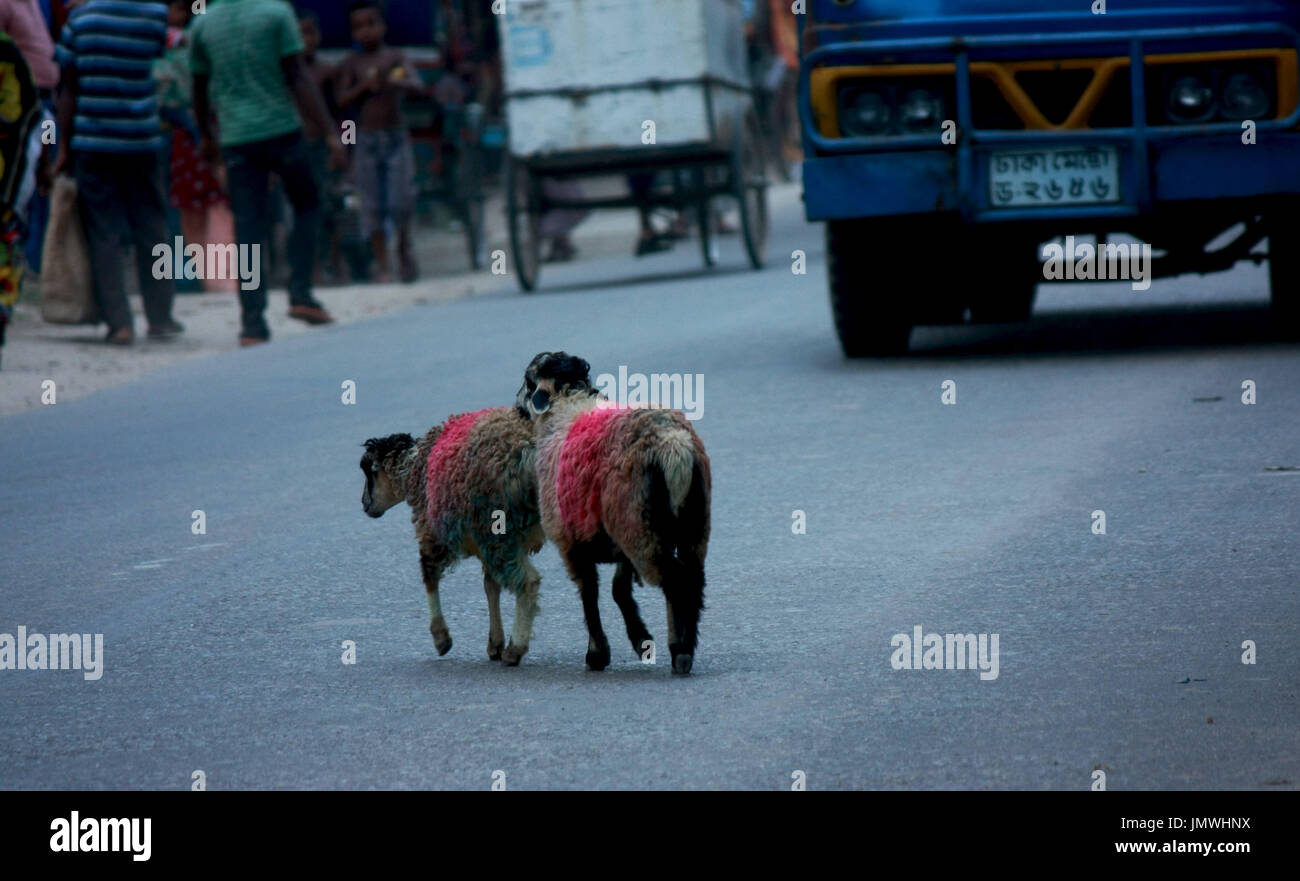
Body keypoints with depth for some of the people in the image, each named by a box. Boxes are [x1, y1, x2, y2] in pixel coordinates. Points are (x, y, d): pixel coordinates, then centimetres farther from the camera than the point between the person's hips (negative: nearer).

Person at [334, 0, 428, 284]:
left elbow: (420, 86, -10)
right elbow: (342, 100, -1)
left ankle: (404, 249, 19)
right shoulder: (351, 63, 5)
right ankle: (382, 265, 7)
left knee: (401, 199, -8)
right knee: (372, 205, 0)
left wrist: (401, 82, -30)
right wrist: (365, 85, -16)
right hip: (366, 139, 1)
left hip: (396, 135, -1)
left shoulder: (394, 56, 2)